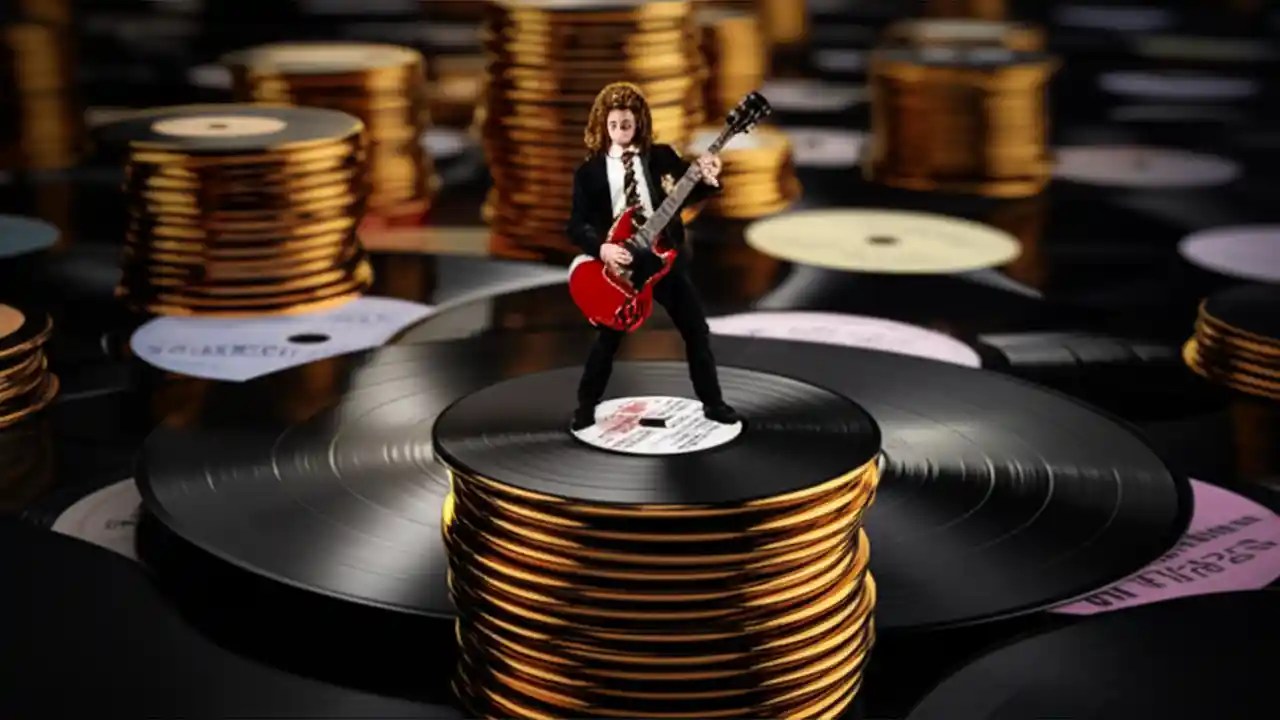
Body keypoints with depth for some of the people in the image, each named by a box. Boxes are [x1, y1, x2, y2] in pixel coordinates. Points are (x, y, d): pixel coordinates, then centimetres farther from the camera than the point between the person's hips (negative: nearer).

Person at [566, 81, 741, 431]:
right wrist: (601, 248, -23)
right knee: (608, 339, 5)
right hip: (618, 264, -1)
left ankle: (713, 402, 19)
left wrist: (708, 180, -24)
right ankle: (586, 406, 20)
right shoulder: (589, 171, -1)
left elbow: (689, 193, -1)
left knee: (696, 331, 5)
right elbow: (577, 224, -5)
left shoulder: (661, 156, 2)